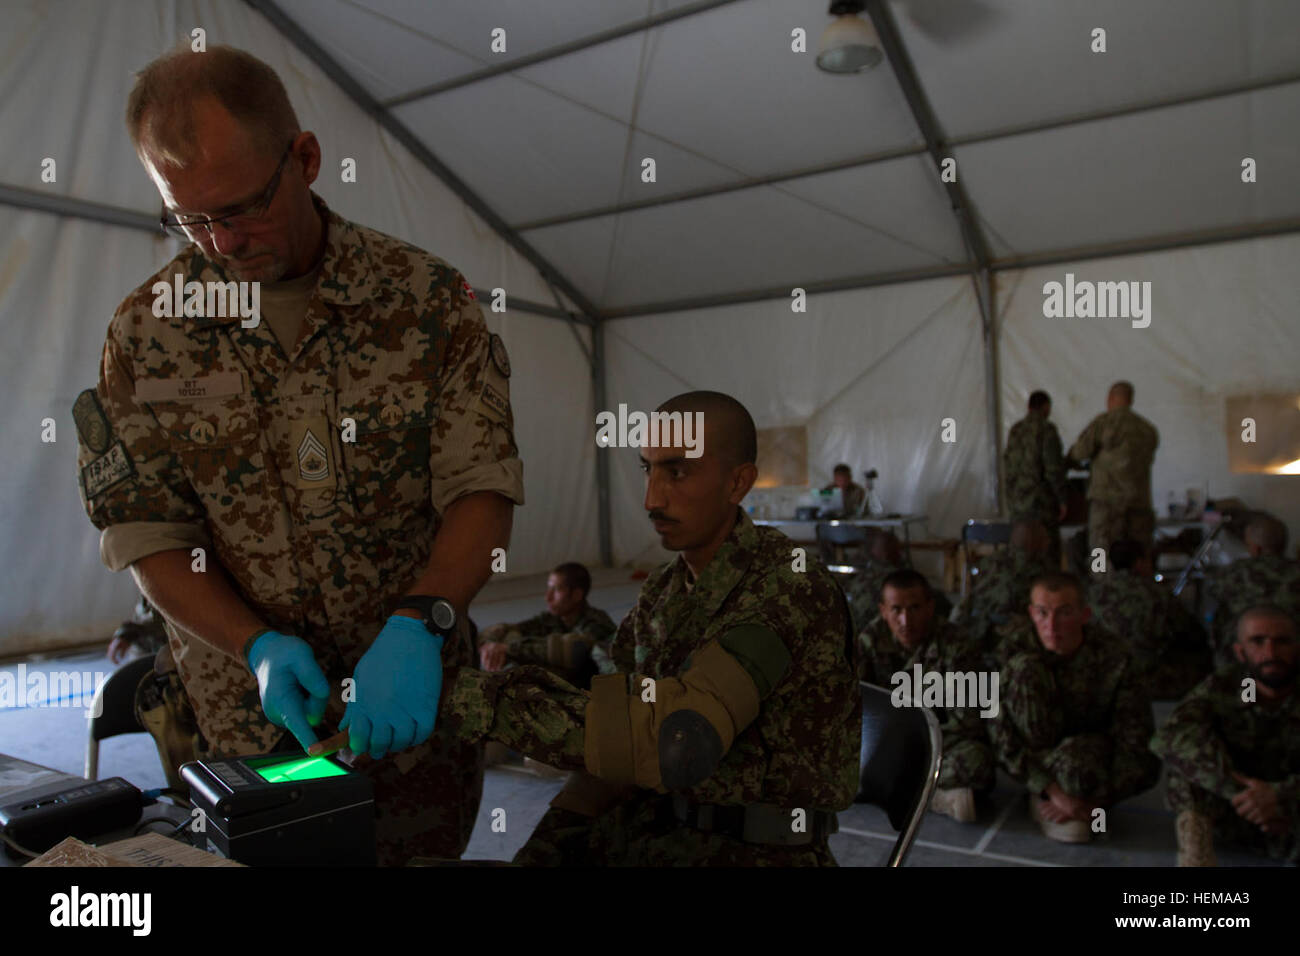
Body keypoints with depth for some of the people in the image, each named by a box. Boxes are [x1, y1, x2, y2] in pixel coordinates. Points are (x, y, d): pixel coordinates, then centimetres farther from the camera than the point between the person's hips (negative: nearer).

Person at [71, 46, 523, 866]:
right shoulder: (145, 333, -5)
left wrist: (415, 628, -29)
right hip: (253, 718, 1)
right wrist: (258, 646, -19)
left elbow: (483, 488, -14)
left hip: (418, 706, 0)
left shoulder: (430, 298, -9)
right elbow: (148, 536, -4)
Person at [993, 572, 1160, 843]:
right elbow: (1001, 734, -20)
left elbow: (1135, 744, -16)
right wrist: (1054, 791, -27)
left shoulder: (1113, 657, -18)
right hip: (1037, 750, 1)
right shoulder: (1017, 652, -19)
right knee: (1025, 668, -29)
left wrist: (1094, 802, -22)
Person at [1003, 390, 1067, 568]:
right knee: (1049, 550, -1)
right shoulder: (1046, 430, -11)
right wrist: (1062, 500, -8)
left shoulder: (1014, 430, 8)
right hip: (1041, 500, -6)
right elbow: (1054, 468, -15)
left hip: (1017, 500, 6)